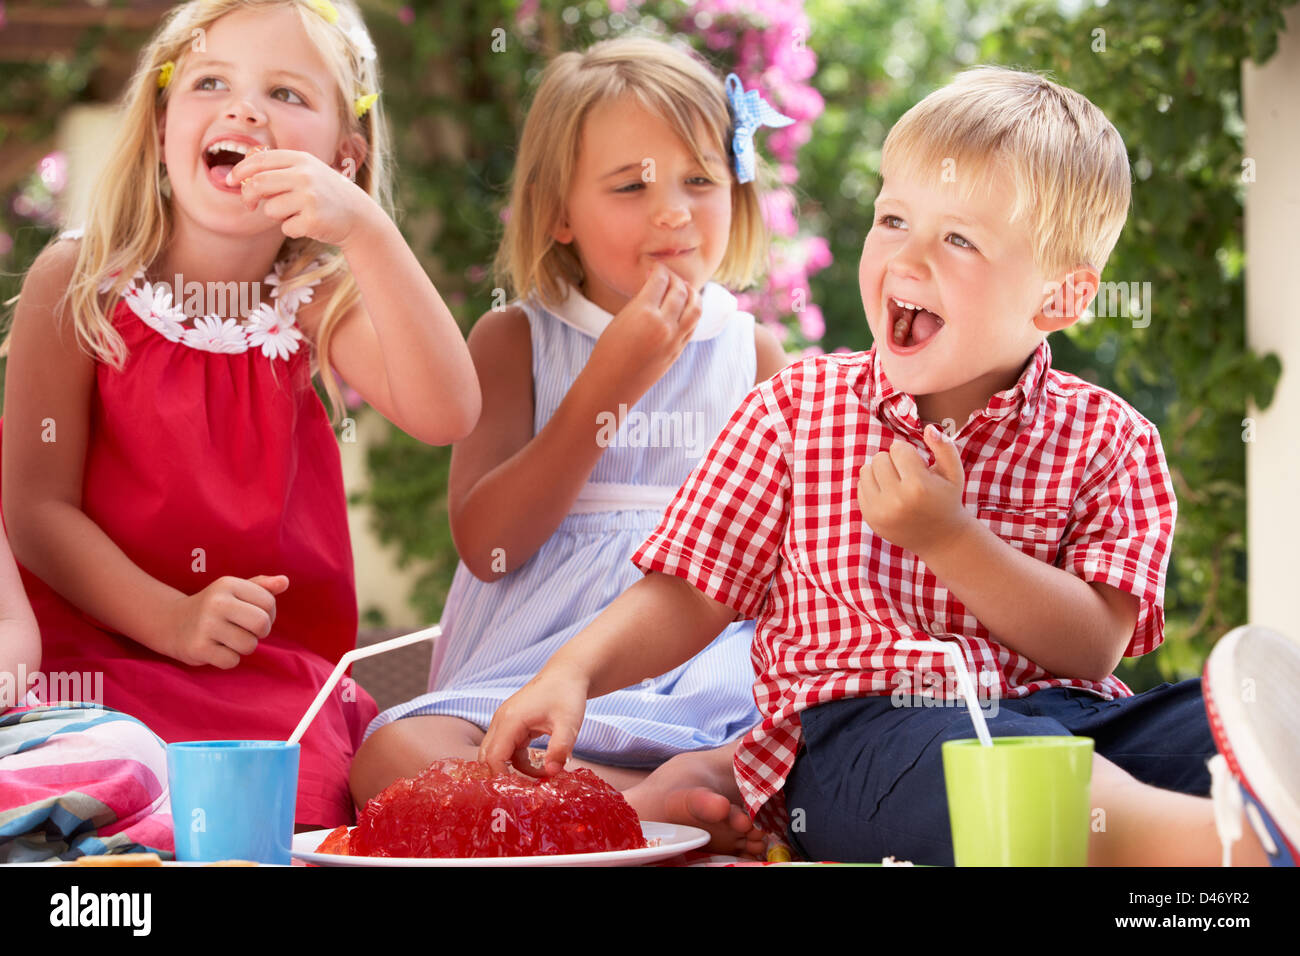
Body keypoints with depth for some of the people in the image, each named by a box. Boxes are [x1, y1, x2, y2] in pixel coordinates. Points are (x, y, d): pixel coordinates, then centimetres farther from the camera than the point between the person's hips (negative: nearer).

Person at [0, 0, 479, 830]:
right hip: (97, 653, -2)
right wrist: (170, 619, -20)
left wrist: (367, 232, -25)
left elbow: (446, 415, -15)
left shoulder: (320, 301, 4)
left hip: (280, 674, 3)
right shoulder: (78, 284, -2)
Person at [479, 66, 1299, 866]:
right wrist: (573, 672, -5)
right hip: (861, 726, -3)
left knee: (1209, 720, -30)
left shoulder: (1107, 439, 9)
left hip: (1064, 713, 3)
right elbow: (687, 598, 12)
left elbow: (1094, 647, -2)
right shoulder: (797, 409, 13)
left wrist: (949, 539, -12)